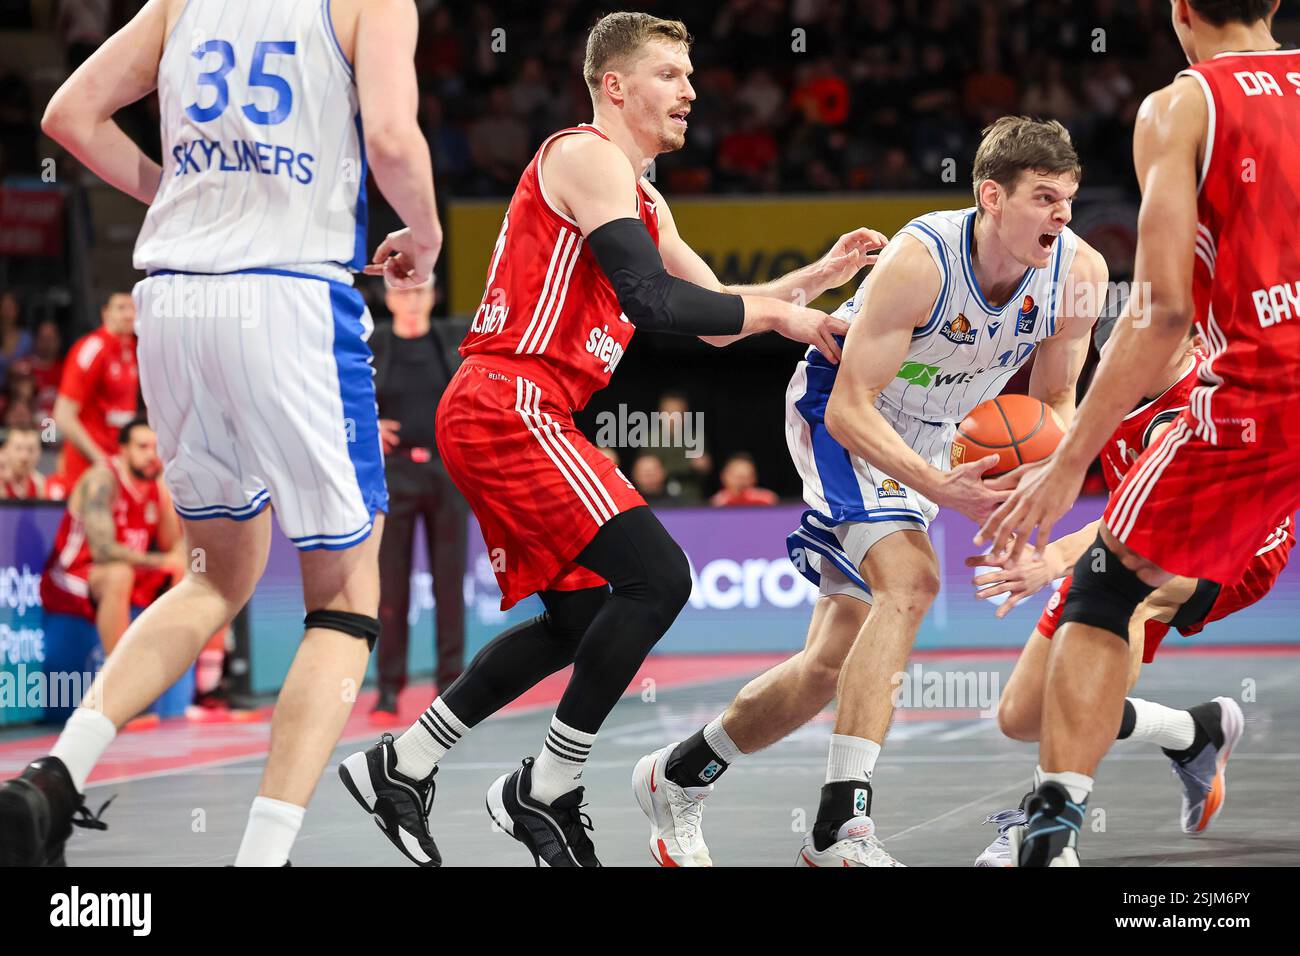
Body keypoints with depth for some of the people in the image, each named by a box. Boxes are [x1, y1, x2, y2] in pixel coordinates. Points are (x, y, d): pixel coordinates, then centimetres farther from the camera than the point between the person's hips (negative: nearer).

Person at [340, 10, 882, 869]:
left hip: (498, 417, 11)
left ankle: (400, 766, 22)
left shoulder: (644, 202, 22)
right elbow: (651, 300, -20)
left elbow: (713, 317, 25)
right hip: (510, 406, -11)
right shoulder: (587, 158, -9)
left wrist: (822, 275, 15)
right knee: (657, 577, -16)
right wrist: (780, 314, -13)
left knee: (582, 617, 18)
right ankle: (544, 791, -7)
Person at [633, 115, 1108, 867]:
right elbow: (850, 408, -30)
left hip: (930, 438, 7)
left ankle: (677, 777, 27)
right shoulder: (921, 260, -33)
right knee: (909, 580, -31)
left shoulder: (1079, 272, -18)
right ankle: (842, 824, -33)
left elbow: (1055, 401, -3)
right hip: (838, 414, -7)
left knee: (836, 661, 7)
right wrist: (938, 487, -42)